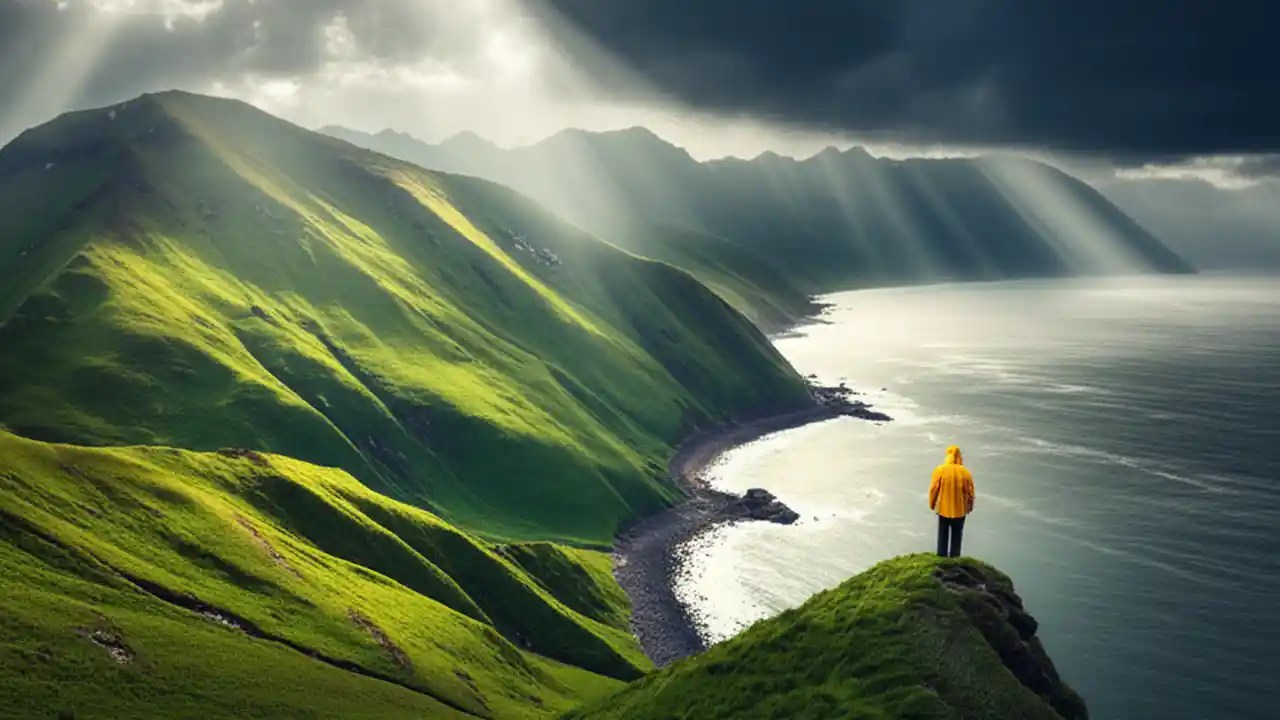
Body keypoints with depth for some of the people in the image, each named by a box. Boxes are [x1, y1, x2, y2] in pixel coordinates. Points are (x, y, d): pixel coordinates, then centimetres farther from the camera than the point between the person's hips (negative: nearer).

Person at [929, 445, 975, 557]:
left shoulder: (940, 470, -12)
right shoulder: (965, 472, -10)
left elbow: (934, 489, -8)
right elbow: (969, 491, -4)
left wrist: (932, 504, 6)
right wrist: (970, 506, 12)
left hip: (943, 509, 0)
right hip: (959, 510, 0)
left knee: (943, 536, 13)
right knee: (956, 536, 12)